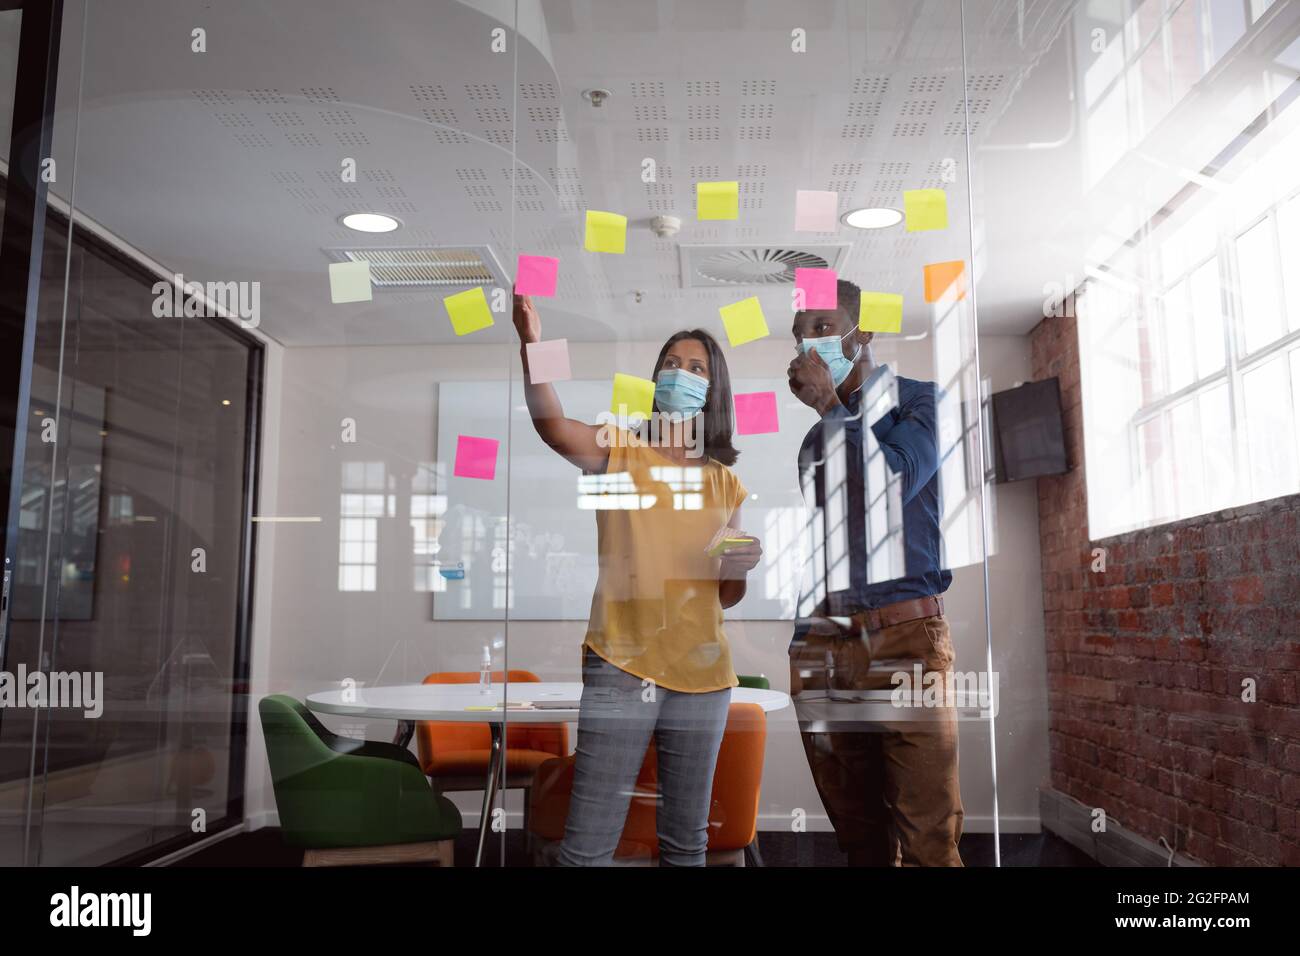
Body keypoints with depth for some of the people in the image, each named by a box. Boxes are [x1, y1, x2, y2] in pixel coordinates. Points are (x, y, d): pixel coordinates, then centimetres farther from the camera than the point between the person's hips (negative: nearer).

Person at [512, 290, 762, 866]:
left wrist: (740, 567, -7)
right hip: (621, 670, -3)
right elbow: (554, 427, -23)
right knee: (588, 846, 1)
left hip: (703, 675, 4)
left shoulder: (724, 482, 9)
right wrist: (532, 348, -39)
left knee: (686, 842, 16)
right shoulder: (619, 450, 0)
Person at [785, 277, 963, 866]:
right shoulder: (813, 439, 19)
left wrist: (830, 405, -4)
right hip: (823, 648, 5)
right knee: (860, 839, 9)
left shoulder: (921, 401, 5)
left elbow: (891, 481, -13)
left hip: (905, 639, -4)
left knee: (929, 843, -7)